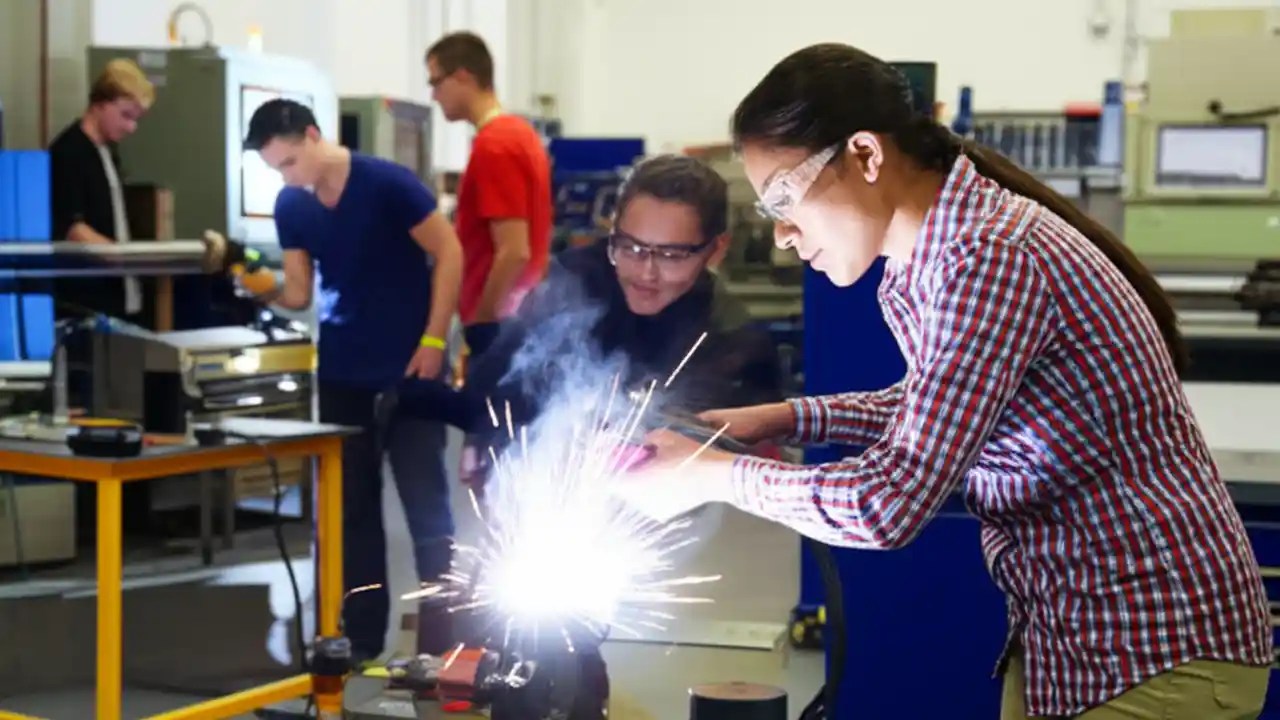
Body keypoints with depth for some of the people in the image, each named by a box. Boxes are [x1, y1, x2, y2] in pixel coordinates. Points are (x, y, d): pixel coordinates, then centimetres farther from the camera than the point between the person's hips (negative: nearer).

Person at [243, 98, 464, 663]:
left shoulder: (388, 183, -14)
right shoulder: (291, 207, 1)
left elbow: (448, 253, -11)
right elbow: (300, 293, 5)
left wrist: (433, 340, -14)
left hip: (408, 366, -5)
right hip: (341, 370, 5)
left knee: (424, 501, -1)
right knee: (351, 506, 8)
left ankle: (438, 639, 6)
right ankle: (362, 636, 18)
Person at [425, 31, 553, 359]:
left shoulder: (493, 145, -17)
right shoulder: (520, 132, 13)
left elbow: (514, 252, -22)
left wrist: (479, 321, -15)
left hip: (499, 324, -10)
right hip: (524, 317, 10)